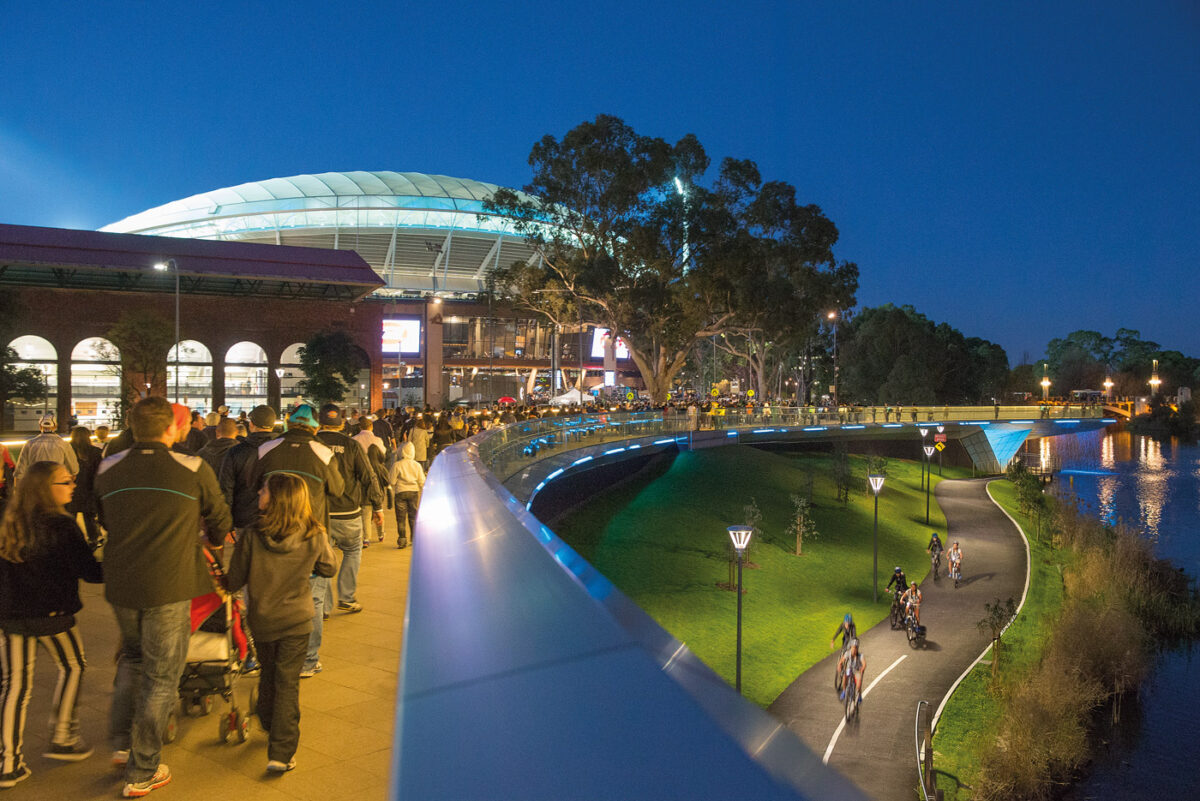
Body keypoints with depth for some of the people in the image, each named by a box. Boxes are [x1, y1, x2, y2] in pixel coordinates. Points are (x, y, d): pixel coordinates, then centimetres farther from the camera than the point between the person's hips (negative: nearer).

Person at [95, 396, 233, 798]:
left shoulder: (107, 470, 3)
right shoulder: (193, 469, -8)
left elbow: (103, 520, 17)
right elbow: (220, 519, 6)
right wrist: (214, 543, 28)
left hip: (120, 583, 5)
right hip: (169, 586, -4)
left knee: (132, 656, 29)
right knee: (161, 674, 7)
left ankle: (122, 741, 30)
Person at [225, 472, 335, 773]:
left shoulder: (252, 536, -18)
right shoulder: (314, 536, -14)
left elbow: (234, 581, -8)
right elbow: (328, 569, 3)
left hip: (261, 620, 1)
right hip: (296, 620, -1)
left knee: (268, 674, 23)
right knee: (287, 682, 5)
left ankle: (268, 727, 44)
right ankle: (281, 751, 3)